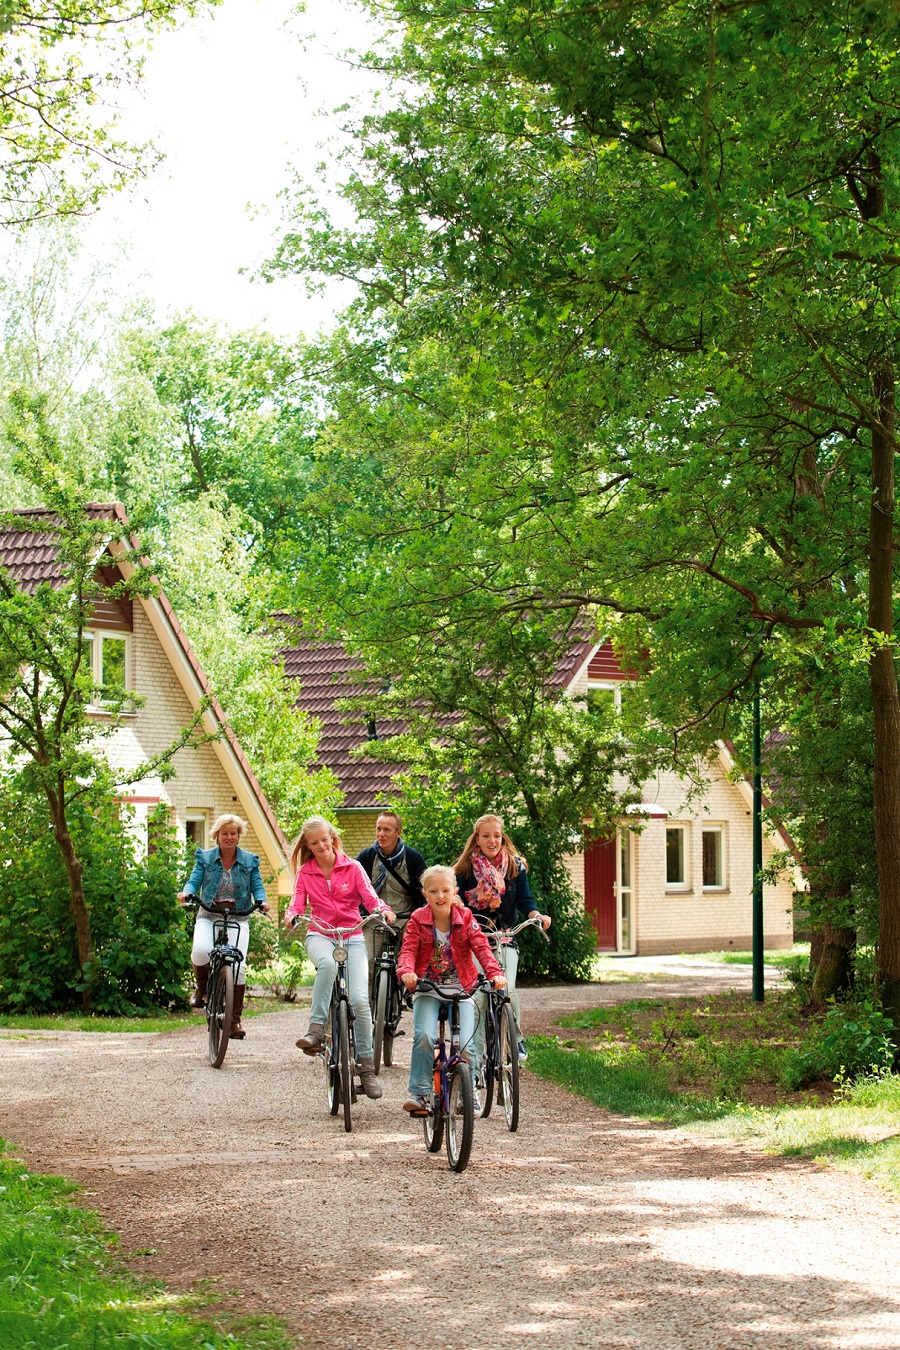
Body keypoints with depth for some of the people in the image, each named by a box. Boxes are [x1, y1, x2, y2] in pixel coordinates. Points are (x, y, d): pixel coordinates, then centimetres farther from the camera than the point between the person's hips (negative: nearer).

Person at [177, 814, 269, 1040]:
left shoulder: (249, 861, 8)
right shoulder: (205, 858, 8)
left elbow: (257, 886, 2)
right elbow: (194, 881, 1)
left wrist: (262, 901, -20)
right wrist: (186, 893, -22)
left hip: (238, 918, 0)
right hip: (209, 916, 0)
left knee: (238, 966, -15)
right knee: (201, 951, -30)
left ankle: (235, 1019, -2)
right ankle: (201, 987, 4)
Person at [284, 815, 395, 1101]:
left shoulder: (352, 868, 4)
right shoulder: (305, 873, 8)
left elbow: (370, 897, -5)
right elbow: (298, 902, -1)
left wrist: (383, 910, -27)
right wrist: (292, 915, -24)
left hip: (352, 936, 0)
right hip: (320, 935, 0)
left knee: (359, 999, -17)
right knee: (327, 963, -39)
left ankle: (366, 1066, -5)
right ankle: (316, 1029, -33)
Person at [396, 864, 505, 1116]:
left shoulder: (465, 918, 0)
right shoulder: (418, 920, -2)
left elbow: (481, 948, -10)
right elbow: (408, 950, -12)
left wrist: (495, 973, -28)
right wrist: (407, 971, -34)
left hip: (461, 989, 1)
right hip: (428, 988, 0)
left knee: (466, 1045, -14)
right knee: (424, 1036, -25)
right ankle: (419, 1093, -14)